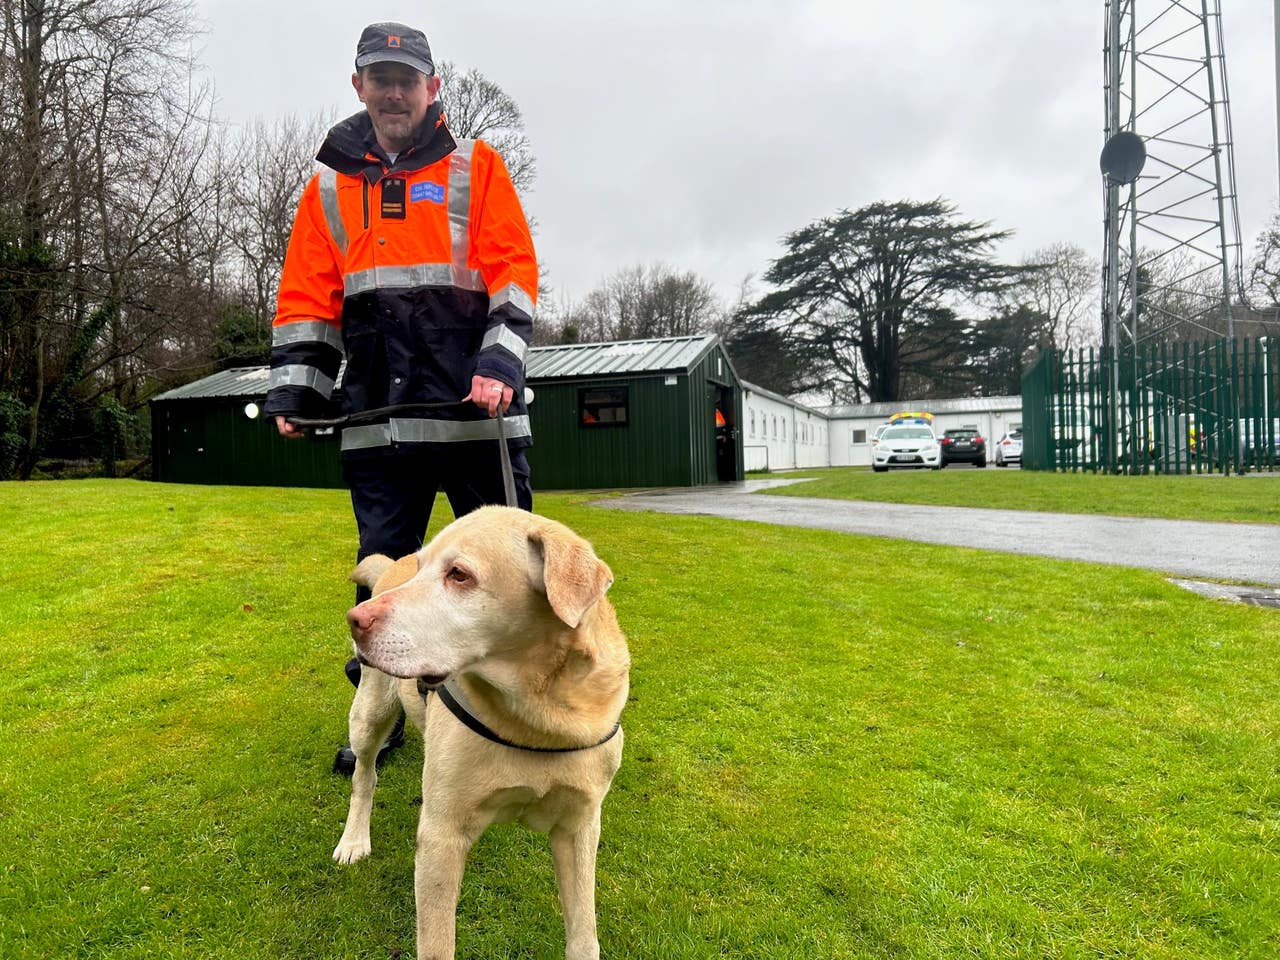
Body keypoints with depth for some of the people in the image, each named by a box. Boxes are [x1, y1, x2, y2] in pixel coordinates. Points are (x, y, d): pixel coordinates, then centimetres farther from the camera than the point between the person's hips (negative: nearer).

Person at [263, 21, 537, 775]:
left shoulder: (477, 168, 8)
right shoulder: (331, 186, 17)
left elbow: (515, 274, -1)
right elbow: (307, 298, 16)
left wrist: (501, 363, -15)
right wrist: (295, 388, 6)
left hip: (476, 410, -2)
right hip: (378, 419, 3)